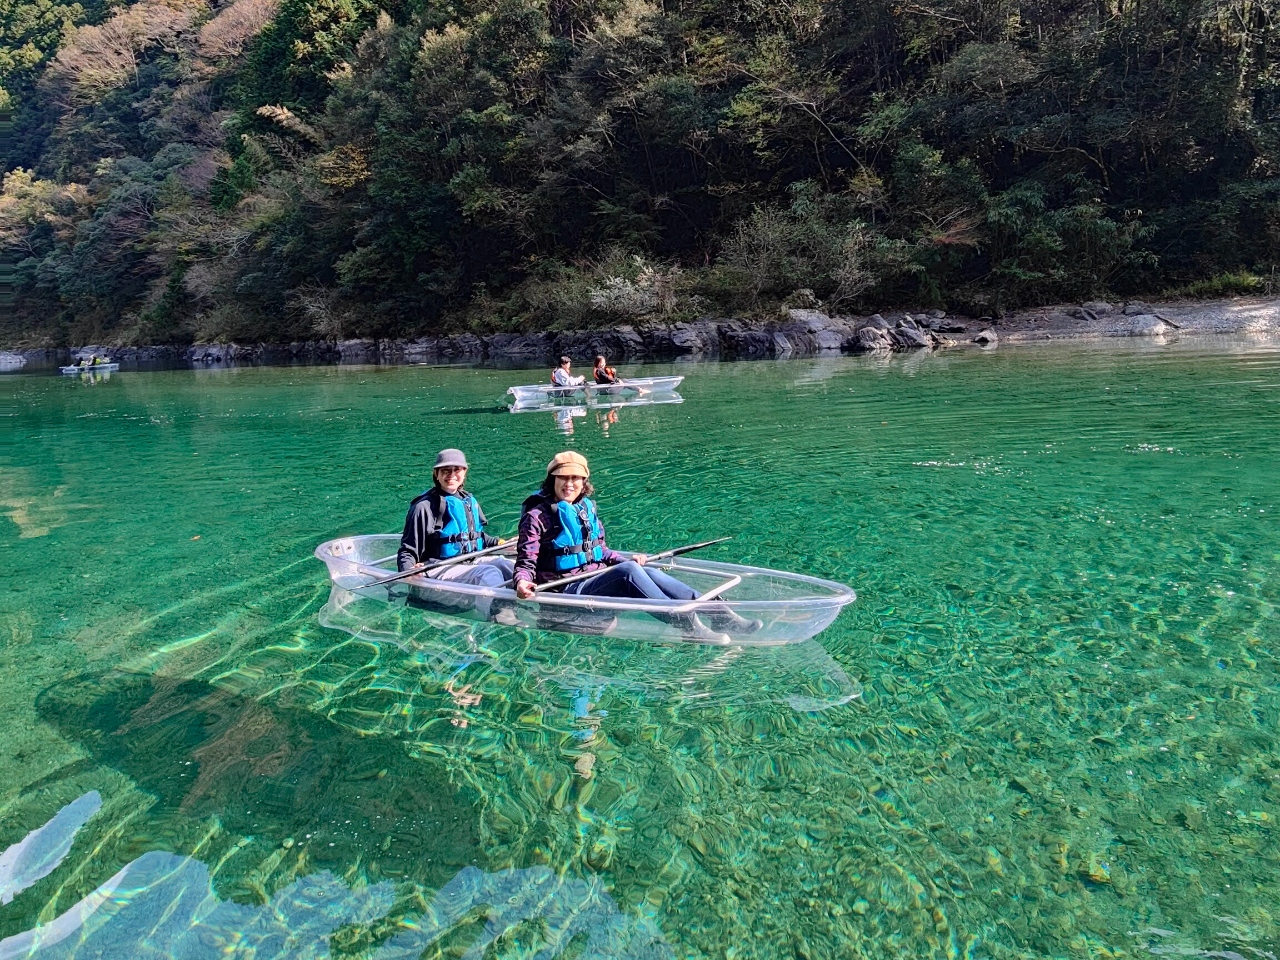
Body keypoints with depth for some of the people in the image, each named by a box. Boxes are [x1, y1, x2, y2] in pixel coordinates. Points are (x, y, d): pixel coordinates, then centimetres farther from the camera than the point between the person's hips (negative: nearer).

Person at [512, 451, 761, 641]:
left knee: (650, 573, -20)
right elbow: (525, 562, -9)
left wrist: (625, 559, 5)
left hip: (596, 580, 6)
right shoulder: (537, 516, -6)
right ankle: (688, 626, -45)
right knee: (628, 571, -30)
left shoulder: (587, 509, 14)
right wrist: (522, 583, -30)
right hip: (568, 591, -6)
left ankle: (720, 613, -30)